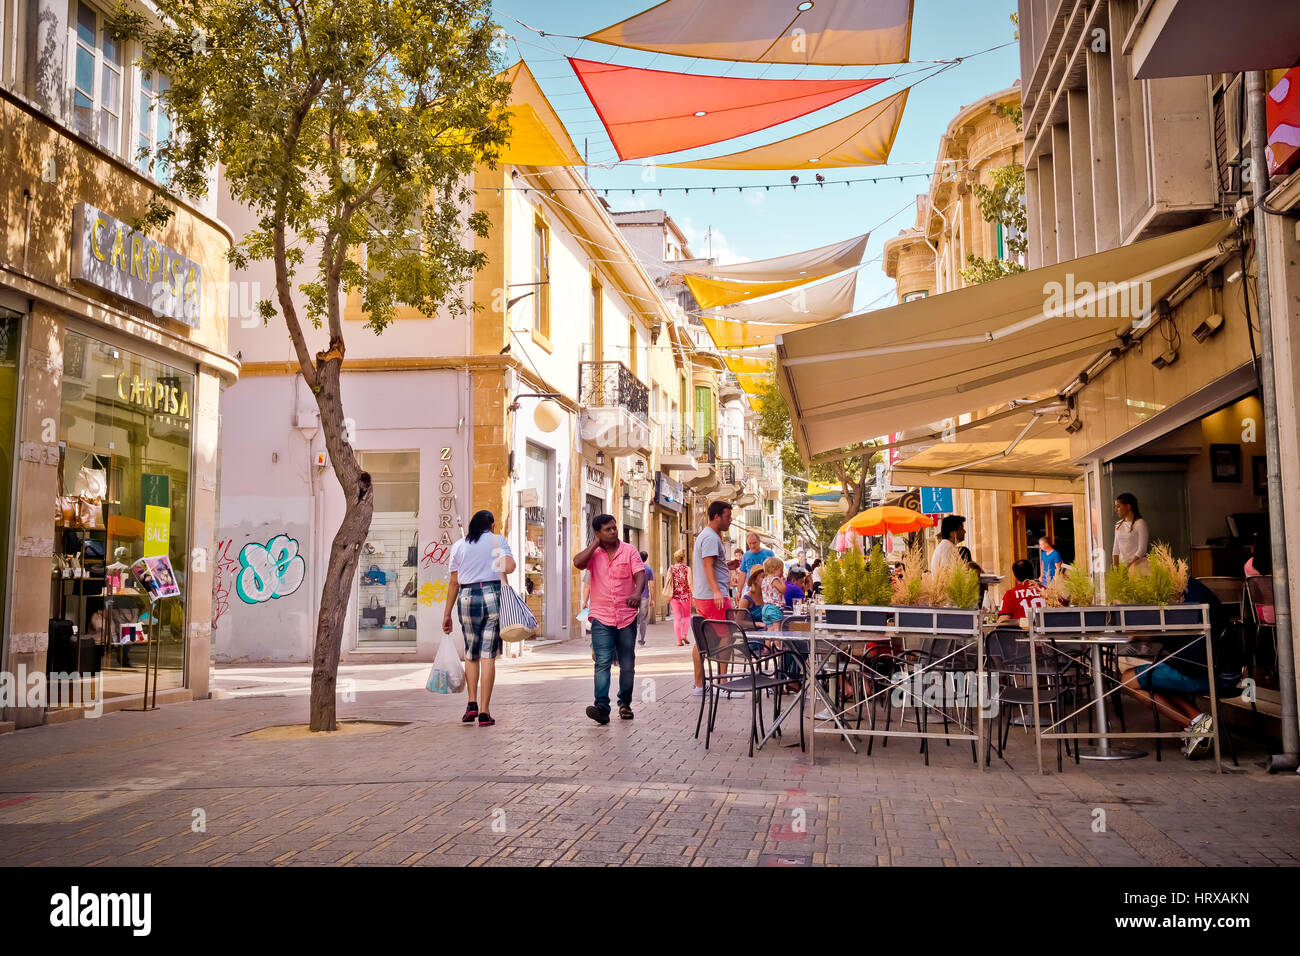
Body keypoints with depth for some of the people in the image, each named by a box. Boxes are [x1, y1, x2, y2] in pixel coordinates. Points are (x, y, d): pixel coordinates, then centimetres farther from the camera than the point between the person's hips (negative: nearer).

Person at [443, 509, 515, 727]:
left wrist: (447, 613, 13)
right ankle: (484, 711, -1)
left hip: (467, 598, 2)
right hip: (493, 596, -2)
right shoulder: (498, 540, 6)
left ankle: (472, 703, 6)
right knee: (488, 655, 0)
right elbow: (510, 567, -11)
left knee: (471, 654, 16)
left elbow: (454, 582, 9)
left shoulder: (458, 545, 12)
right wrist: (503, 563, 12)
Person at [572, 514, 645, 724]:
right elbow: (578, 563, -15)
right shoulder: (593, 553, 5)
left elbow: (640, 575, -7)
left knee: (627, 665, 9)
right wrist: (596, 543, -6)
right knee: (602, 662, -14)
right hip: (602, 618, -1)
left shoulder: (629, 551, 3)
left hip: (627, 617, 1)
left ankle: (625, 703, 25)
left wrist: (637, 593, -28)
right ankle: (602, 706, -20)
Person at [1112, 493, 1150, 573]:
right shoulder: (1118, 525, 12)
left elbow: (1141, 550, -12)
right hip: (1122, 564, 5)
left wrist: (1129, 567, -16)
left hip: (1137, 565, -5)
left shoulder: (1140, 523, -7)